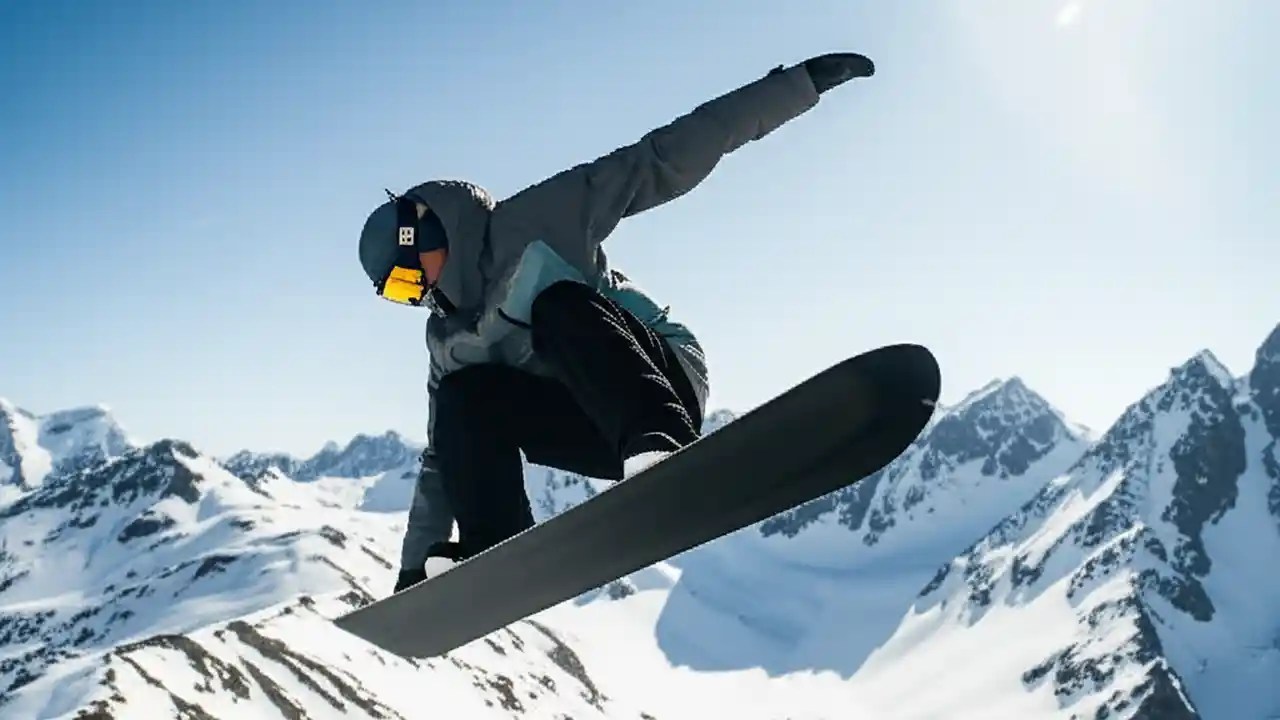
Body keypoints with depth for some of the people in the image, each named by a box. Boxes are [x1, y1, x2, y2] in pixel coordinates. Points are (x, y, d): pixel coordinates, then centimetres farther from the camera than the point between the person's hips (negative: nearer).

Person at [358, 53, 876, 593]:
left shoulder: (537, 219, -5)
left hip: (667, 381, -5)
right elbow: (444, 459, 19)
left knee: (558, 305, -30)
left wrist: (798, 84, -13)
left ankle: (663, 448, -50)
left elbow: (662, 162, -9)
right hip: (595, 427, 6)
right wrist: (416, 563, 15)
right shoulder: (449, 339, 14)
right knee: (462, 403, -15)